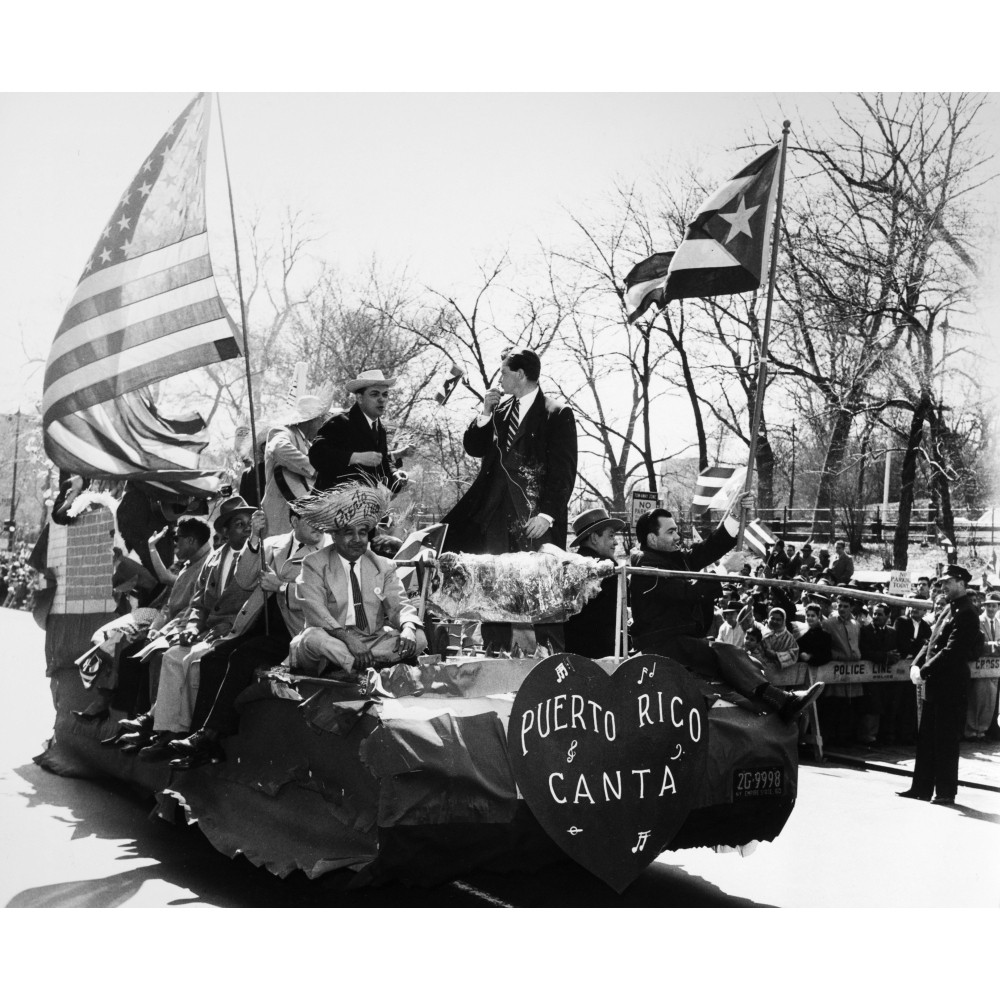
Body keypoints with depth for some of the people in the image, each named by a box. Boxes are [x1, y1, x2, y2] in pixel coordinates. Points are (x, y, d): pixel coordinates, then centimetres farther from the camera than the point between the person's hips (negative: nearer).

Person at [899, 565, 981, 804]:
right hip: (935, 685, 9)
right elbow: (932, 642, 15)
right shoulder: (949, 610, 15)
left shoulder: (966, 614, -14)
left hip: (951, 687, -9)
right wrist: (916, 665, 0)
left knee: (946, 740, -1)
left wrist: (925, 671, -21)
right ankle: (922, 787, 20)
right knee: (926, 738, 13)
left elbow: (952, 651, -21)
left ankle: (946, 792, 7)